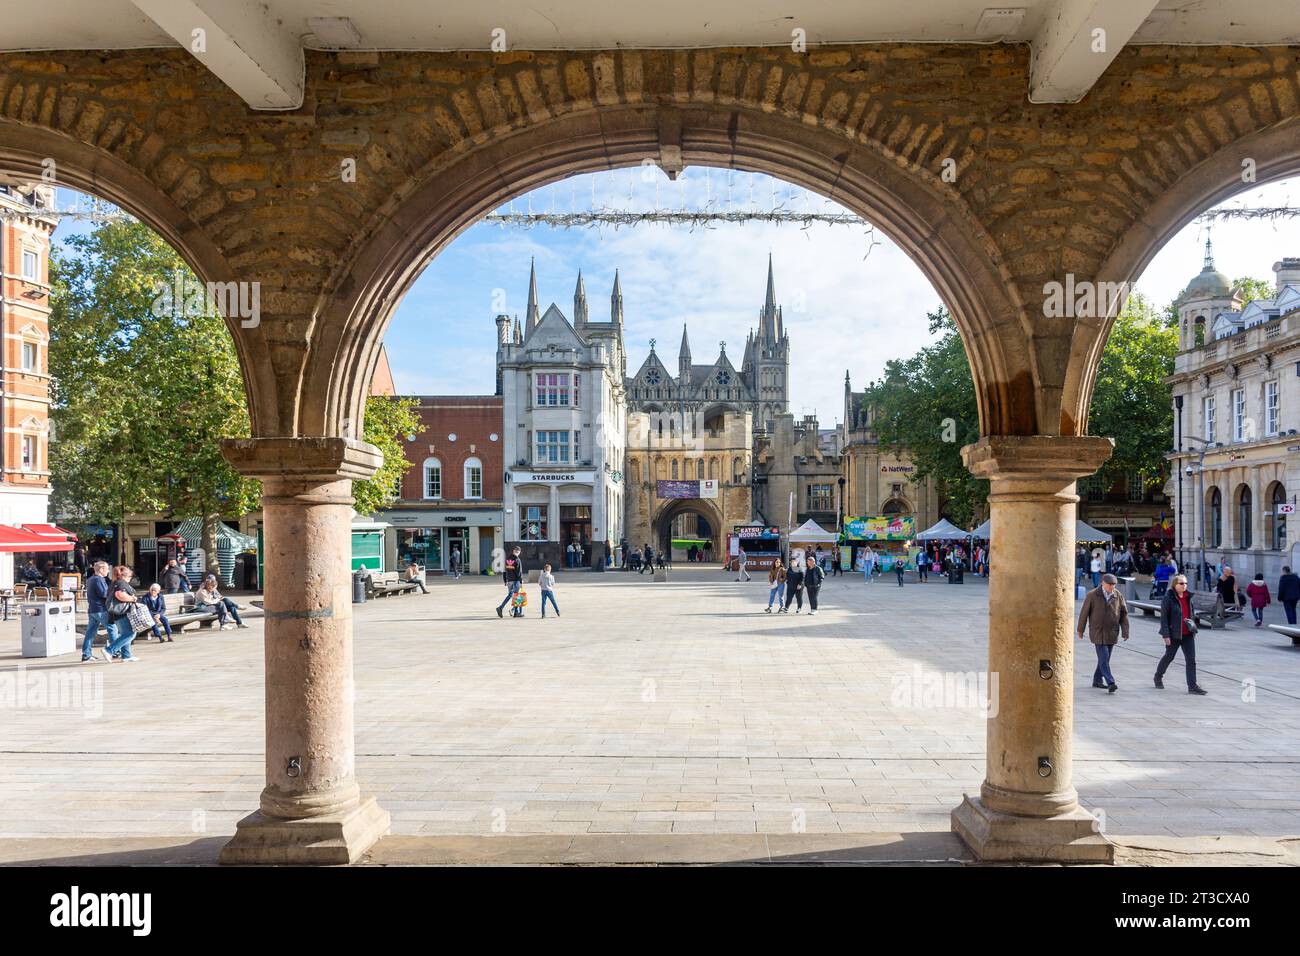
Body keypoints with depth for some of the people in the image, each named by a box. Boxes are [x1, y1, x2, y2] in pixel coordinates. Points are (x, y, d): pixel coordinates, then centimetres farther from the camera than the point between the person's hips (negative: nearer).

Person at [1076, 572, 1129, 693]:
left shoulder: (1118, 596, 1)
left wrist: (1125, 632, 1)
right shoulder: (1092, 595, -6)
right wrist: (1080, 629, 4)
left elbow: (1124, 614, 6)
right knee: (1103, 658, -12)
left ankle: (1097, 680, 23)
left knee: (1105, 658, 10)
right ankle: (1111, 682, -17)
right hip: (1098, 632, -4)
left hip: (1112, 633, 4)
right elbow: (1084, 612, 0)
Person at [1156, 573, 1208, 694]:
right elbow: (1164, 617, -13)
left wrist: (1193, 627, 14)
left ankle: (1192, 686, 1)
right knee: (1169, 656, 11)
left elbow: (1191, 613, 19)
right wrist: (1166, 635, -17)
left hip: (1188, 634, 5)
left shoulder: (1188, 597, 7)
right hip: (1174, 634, -5)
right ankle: (1158, 677, 33)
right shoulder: (1168, 598, -12)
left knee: (1191, 660, -1)